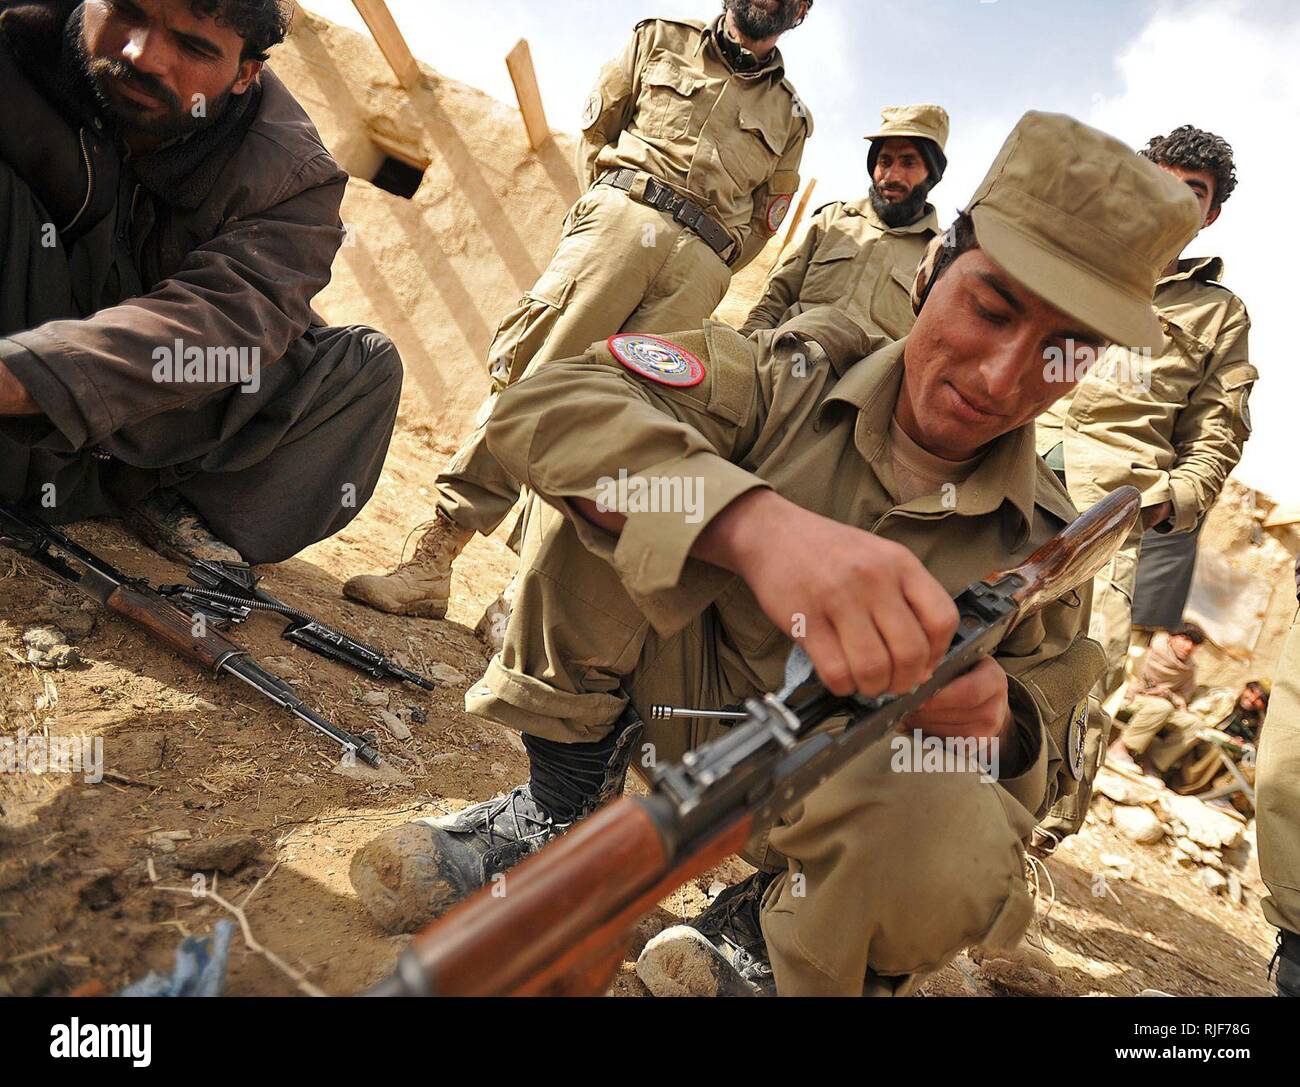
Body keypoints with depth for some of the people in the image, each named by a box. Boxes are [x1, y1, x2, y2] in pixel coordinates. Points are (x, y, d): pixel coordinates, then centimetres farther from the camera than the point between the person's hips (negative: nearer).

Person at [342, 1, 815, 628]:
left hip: (700, 270, 1)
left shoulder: (791, 117, 23)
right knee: (530, 377, -15)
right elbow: (596, 132, 17)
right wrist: (611, 214, 8)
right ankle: (432, 558, -14)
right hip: (624, 216, -1)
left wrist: (702, 276, 9)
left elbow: (761, 223, 20)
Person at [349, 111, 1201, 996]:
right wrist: (759, 525, -48)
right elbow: (543, 405, -29)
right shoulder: (798, 376, -13)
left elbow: (1049, 762, 1)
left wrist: (998, 721, -27)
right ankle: (559, 809, -7)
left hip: (821, 782, 1)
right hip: (671, 697, 0)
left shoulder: (1040, 544, -8)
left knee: (956, 846, -35)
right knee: (612, 469, -22)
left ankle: (764, 934, 1)